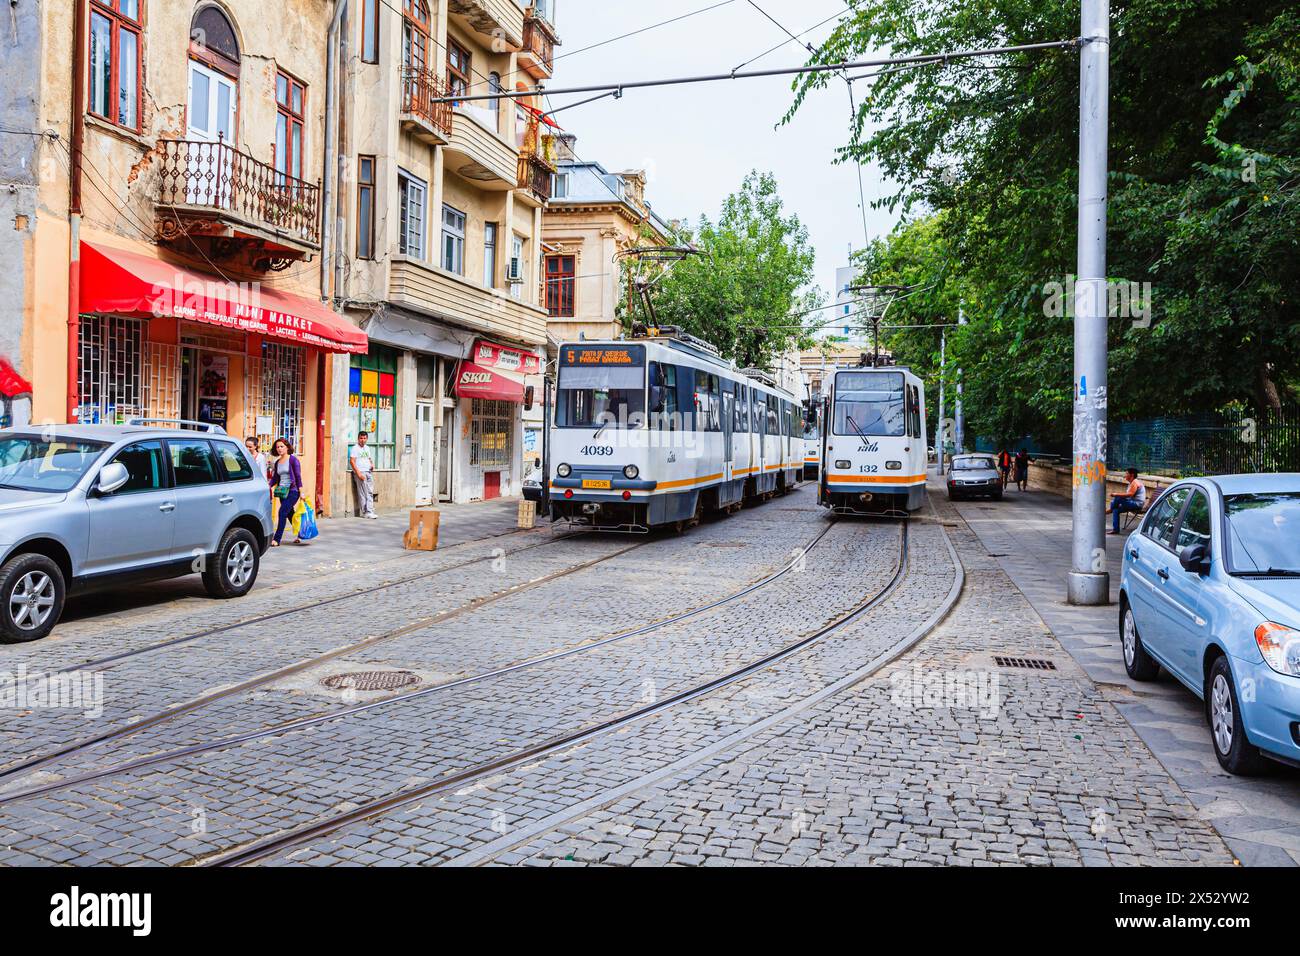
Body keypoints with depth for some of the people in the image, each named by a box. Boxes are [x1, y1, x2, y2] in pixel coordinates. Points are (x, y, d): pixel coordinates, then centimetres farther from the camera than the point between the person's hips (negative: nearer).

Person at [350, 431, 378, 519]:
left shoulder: (367, 448, 18)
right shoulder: (355, 448, -5)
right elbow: (352, 461, -12)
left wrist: (372, 464, 6)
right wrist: (358, 473, -19)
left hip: (369, 472, 7)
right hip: (360, 472, -7)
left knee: (370, 492, 3)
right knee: (363, 493, -7)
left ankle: (369, 511, 4)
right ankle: (365, 512, -5)